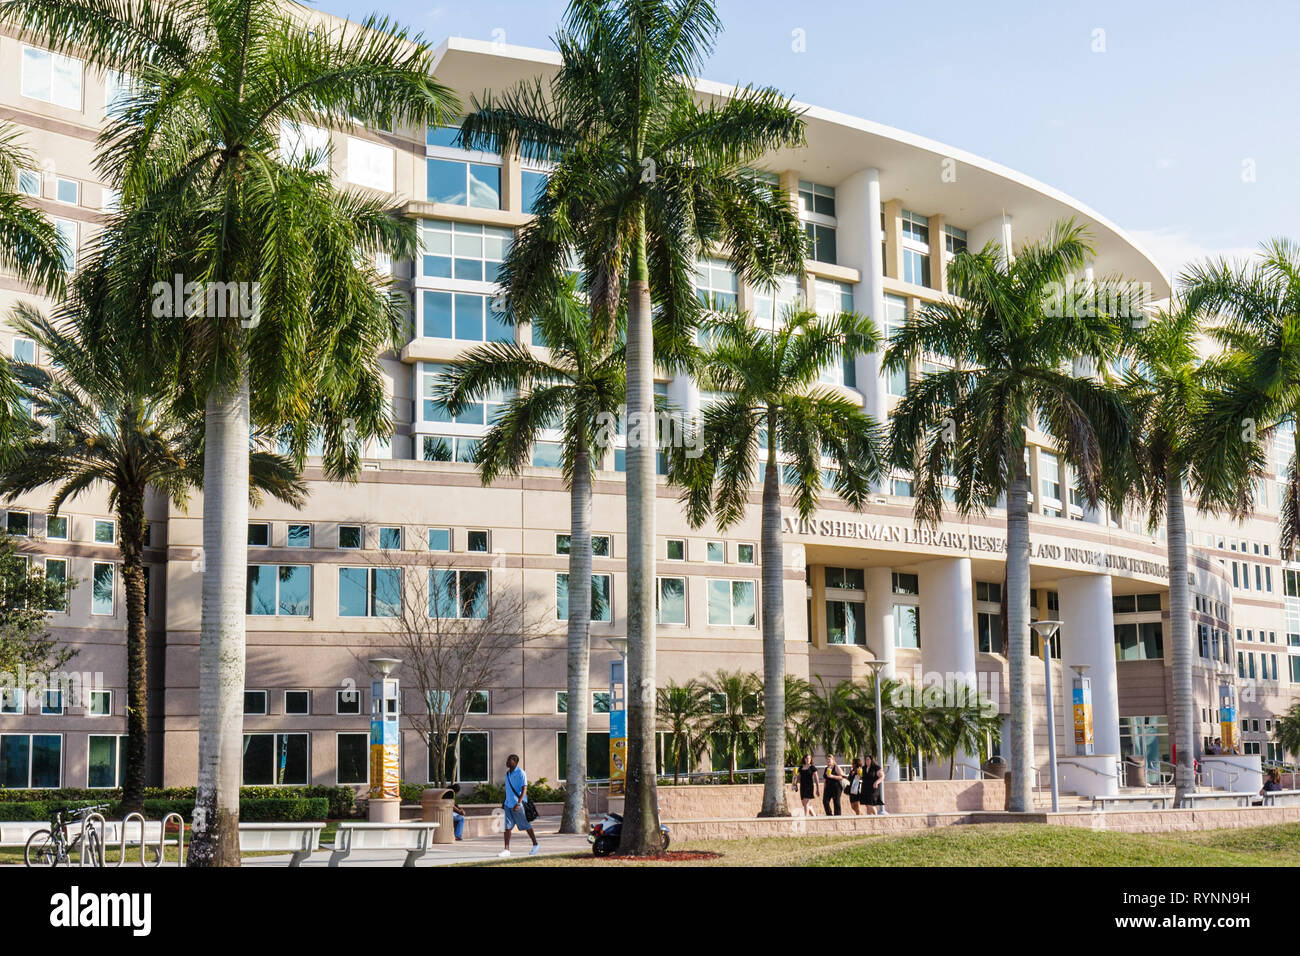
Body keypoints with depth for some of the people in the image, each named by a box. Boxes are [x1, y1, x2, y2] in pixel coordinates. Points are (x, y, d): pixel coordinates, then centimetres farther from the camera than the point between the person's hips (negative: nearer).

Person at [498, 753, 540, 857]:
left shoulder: (520, 773, -11)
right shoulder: (507, 773, 13)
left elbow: (524, 789, -16)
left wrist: (519, 803, -25)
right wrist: (504, 803, 21)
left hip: (518, 805, -7)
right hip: (508, 804, 7)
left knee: (525, 825, 4)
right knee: (507, 826, -1)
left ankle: (535, 845, 19)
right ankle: (507, 850, -2)